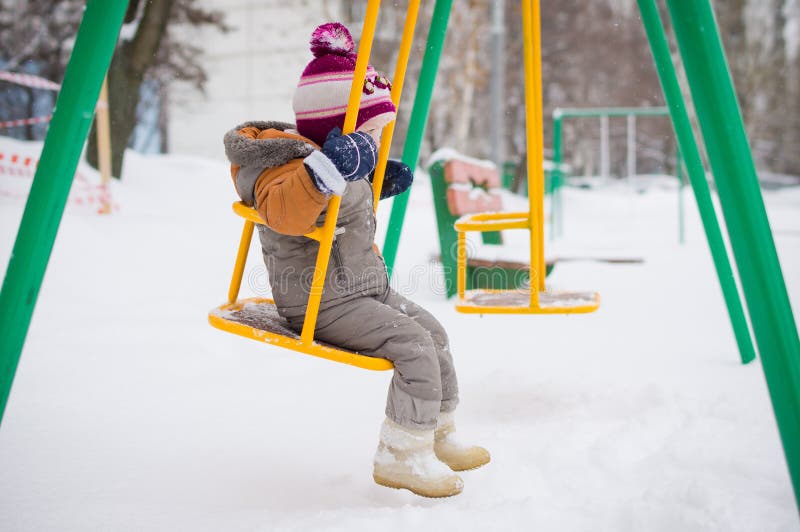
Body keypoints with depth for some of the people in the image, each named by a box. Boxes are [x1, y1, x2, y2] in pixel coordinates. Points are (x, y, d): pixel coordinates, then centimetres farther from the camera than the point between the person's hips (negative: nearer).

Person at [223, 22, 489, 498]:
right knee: (412, 344, -22)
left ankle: (438, 436, 25)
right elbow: (282, 211, -46)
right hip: (321, 305, -11)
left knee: (433, 331, 12)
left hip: (366, 288, 11)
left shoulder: (342, 165, 11)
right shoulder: (296, 167, -22)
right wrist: (325, 170, -55)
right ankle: (401, 457, -10)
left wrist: (381, 183, 23)